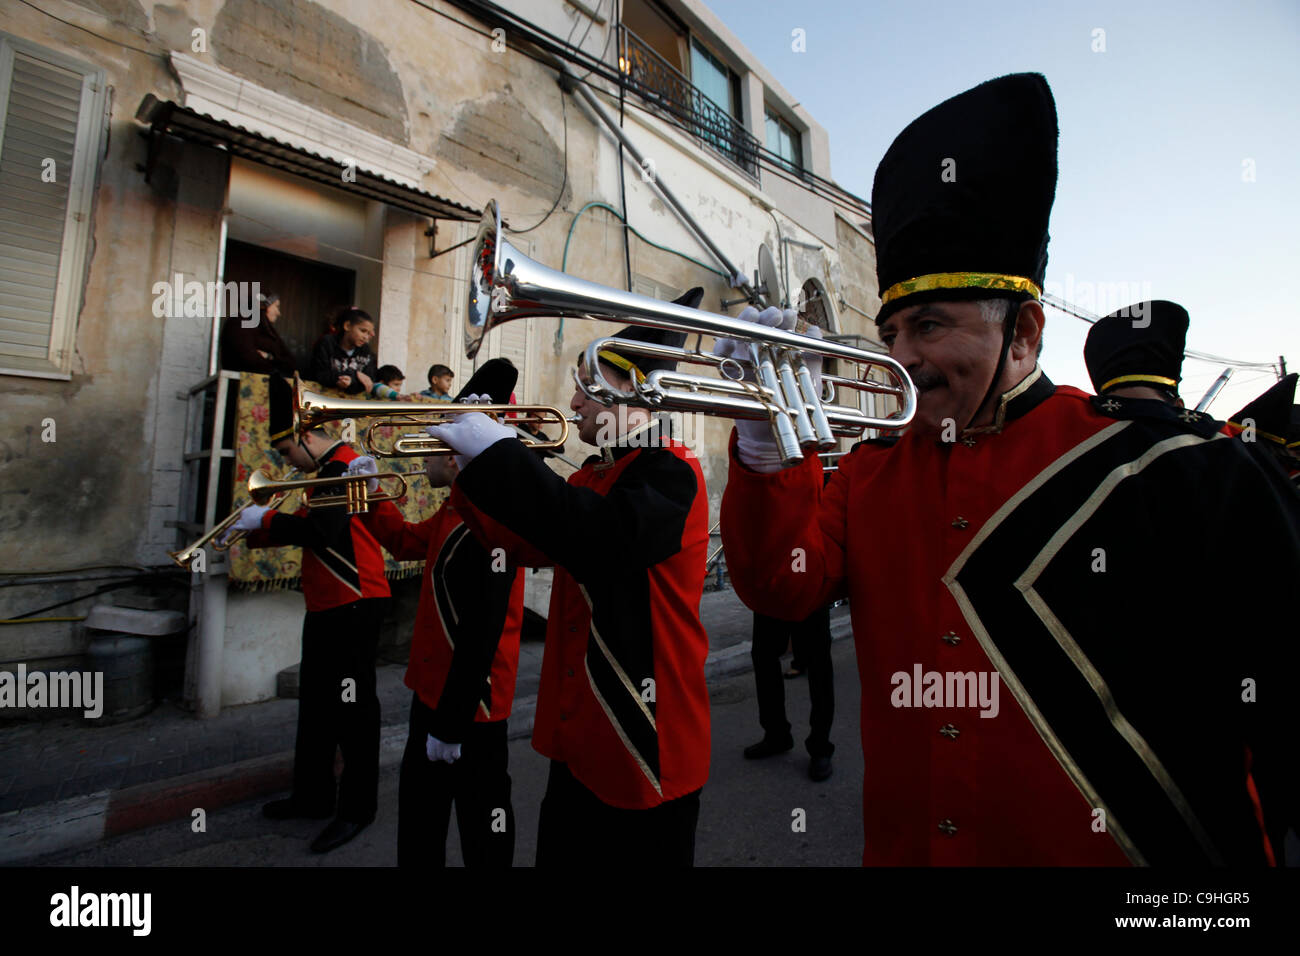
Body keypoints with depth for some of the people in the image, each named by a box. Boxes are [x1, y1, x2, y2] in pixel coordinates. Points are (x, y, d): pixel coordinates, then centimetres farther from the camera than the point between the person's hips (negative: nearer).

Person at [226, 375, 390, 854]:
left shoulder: (342, 467, -15)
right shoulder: (326, 472, 18)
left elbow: (319, 530, -27)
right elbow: (307, 527, 21)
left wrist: (265, 519, -14)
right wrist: (256, 531, 8)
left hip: (354, 608, -11)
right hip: (325, 608, 11)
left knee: (352, 708, 0)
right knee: (315, 706, 19)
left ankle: (357, 808, 14)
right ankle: (313, 796, 34)